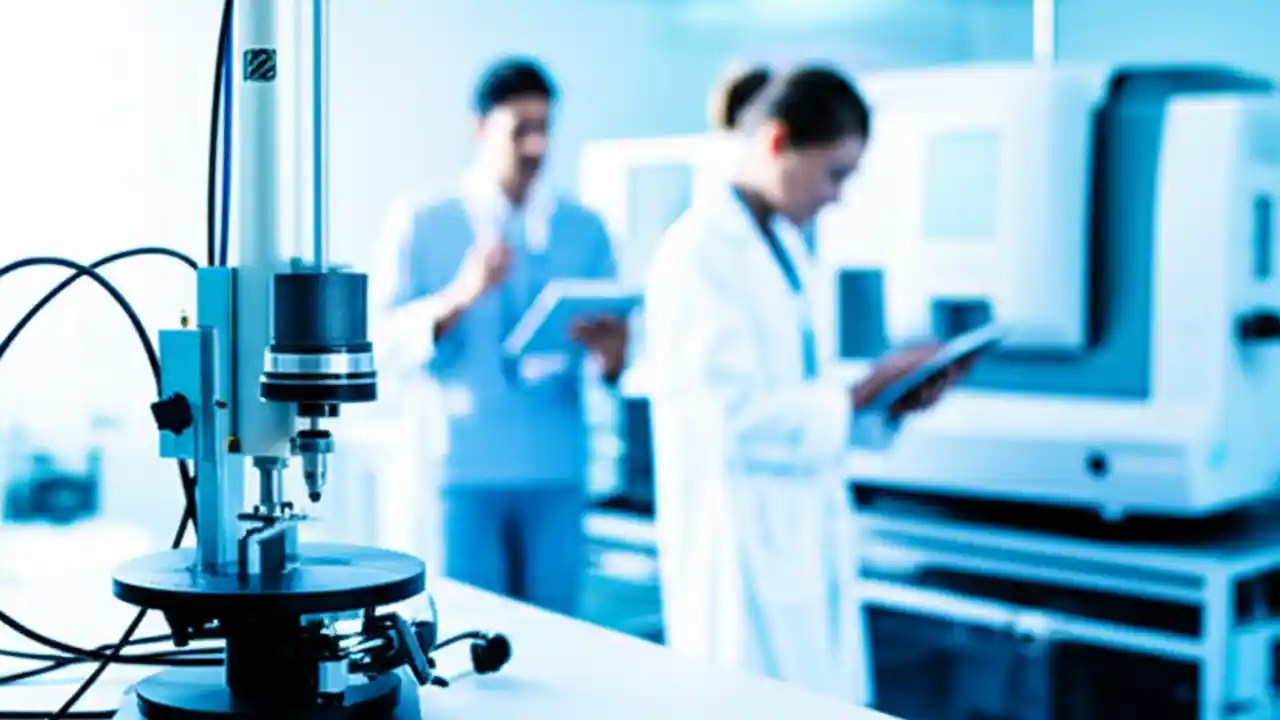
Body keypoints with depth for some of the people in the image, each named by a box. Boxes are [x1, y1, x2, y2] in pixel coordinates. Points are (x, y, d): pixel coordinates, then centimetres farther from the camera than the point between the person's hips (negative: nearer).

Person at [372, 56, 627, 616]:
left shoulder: (584, 229, 10)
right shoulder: (421, 226, 4)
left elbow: (610, 361, 9)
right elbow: (386, 343, -5)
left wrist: (608, 352, -15)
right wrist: (460, 296, -21)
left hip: (556, 471, 2)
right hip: (461, 468, -2)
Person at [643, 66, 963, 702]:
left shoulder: (784, 246, 12)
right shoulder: (699, 251, -16)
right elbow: (733, 421, -22)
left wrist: (889, 392, 3)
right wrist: (859, 398, -17)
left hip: (805, 540, 9)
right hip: (741, 547, -9)